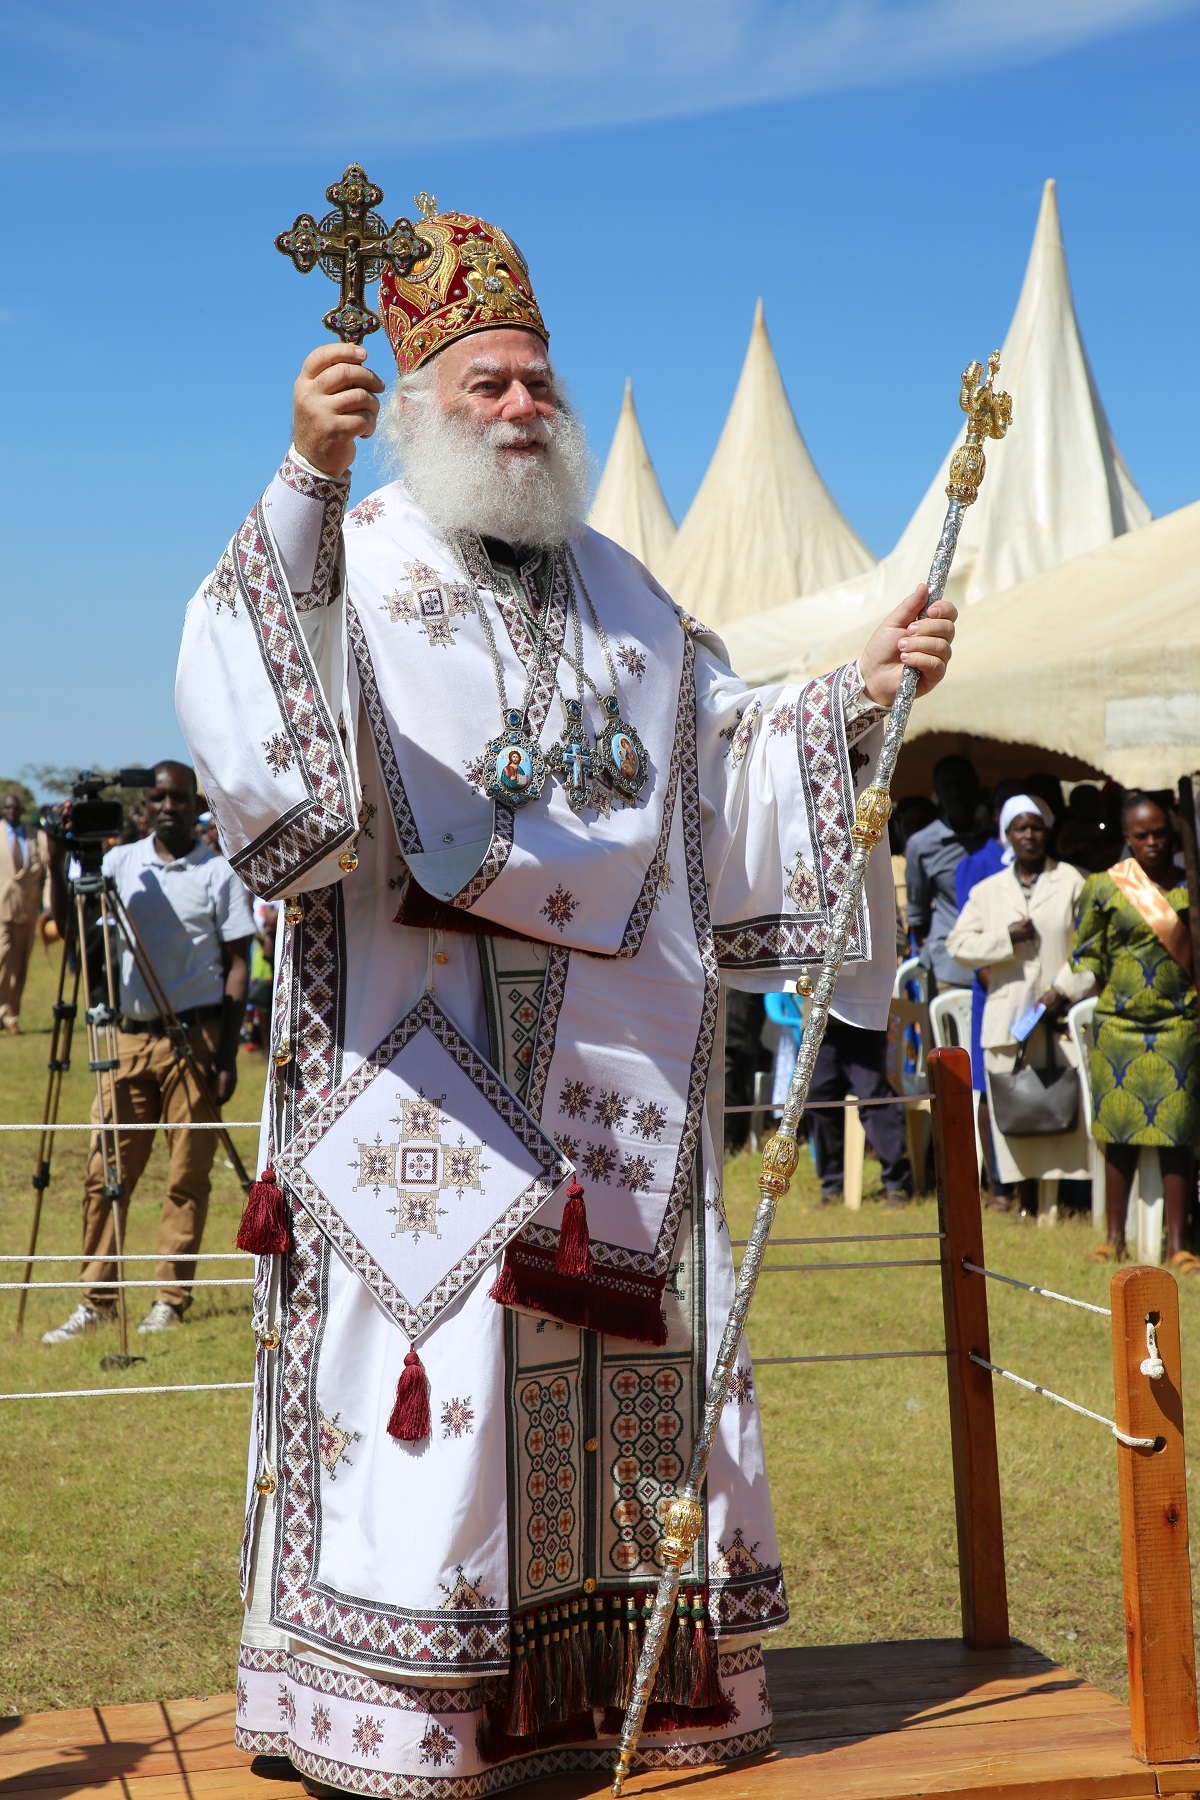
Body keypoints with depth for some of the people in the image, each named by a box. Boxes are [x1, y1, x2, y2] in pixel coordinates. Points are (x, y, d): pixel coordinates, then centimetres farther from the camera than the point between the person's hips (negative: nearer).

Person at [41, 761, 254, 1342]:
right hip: (130, 1035, 3)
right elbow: (67, 922, 3)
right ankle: (96, 1300, 12)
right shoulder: (121, 862, 8)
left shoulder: (220, 873, -1)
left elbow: (237, 966, -1)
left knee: (187, 1176, 2)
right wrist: (58, 860, -13)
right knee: (104, 1172, 4)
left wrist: (228, 1055, -8)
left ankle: (172, 1300, 12)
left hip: (194, 1037, -3)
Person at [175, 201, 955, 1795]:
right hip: (426, 1055, -5)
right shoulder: (353, 567, 1)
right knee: (432, 1343, -6)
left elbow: (723, 741, 24)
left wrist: (857, 688, 10)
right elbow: (252, 675, -21)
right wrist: (308, 480, -36)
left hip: (612, 1055, 6)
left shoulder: (617, 591, 19)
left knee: (628, 1336, 9)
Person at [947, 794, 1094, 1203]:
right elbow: (959, 944, 8)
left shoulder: (1072, 882, 8)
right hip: (1006, 1020, 2)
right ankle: (1010, 1189, 4)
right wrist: (1006, 938, -6)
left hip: (1063, 1017, -2)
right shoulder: (987, 890, 16)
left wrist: (1065, 990, -8)